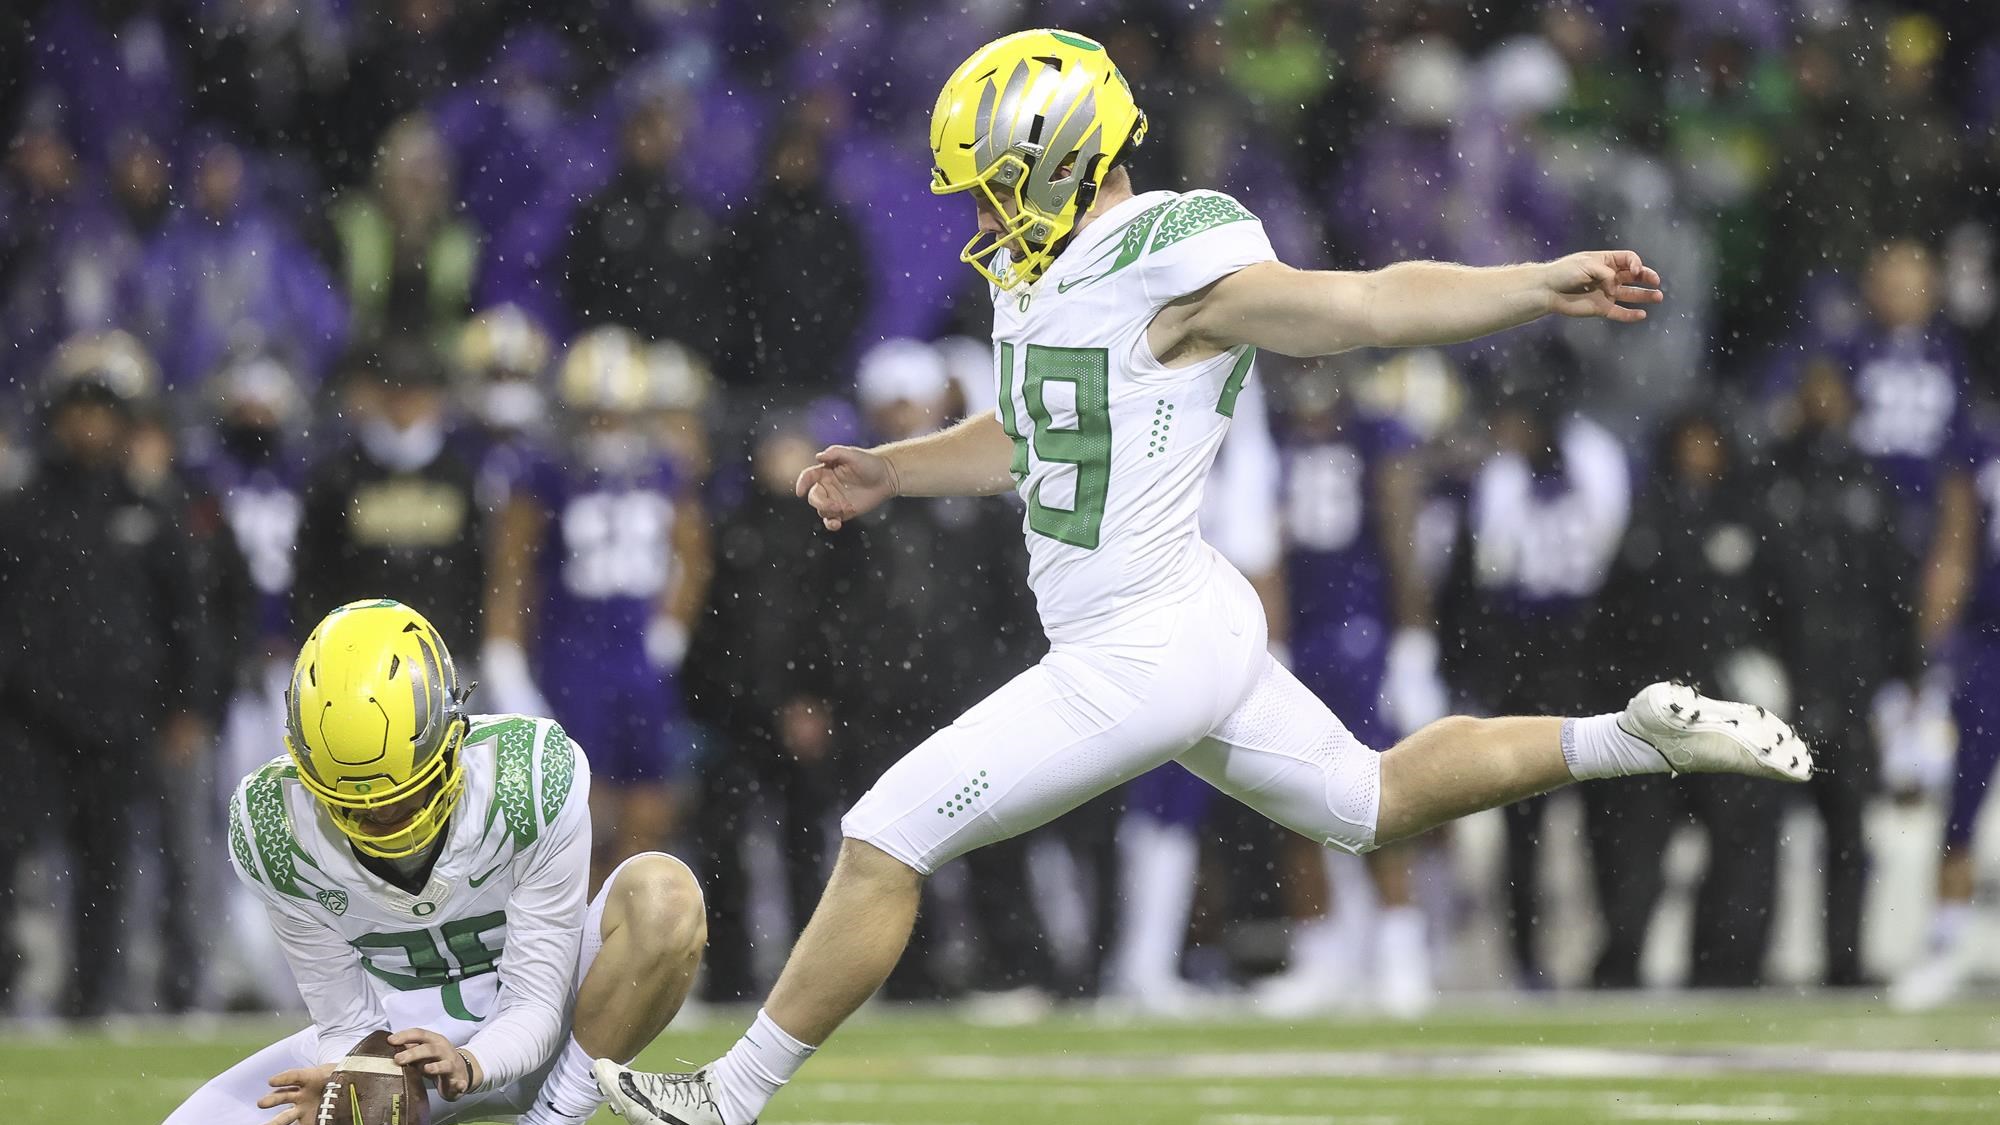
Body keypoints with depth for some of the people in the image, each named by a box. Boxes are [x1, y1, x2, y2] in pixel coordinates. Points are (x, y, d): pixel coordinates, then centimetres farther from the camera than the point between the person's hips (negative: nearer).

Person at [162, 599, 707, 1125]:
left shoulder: (537, 777, -26)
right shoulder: (272, 828, -20)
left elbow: (535, 1007, -21)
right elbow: (346, 1026, -12)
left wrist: (467, 1066, -43)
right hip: (393, 1036, 2)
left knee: (664, 897, -31)